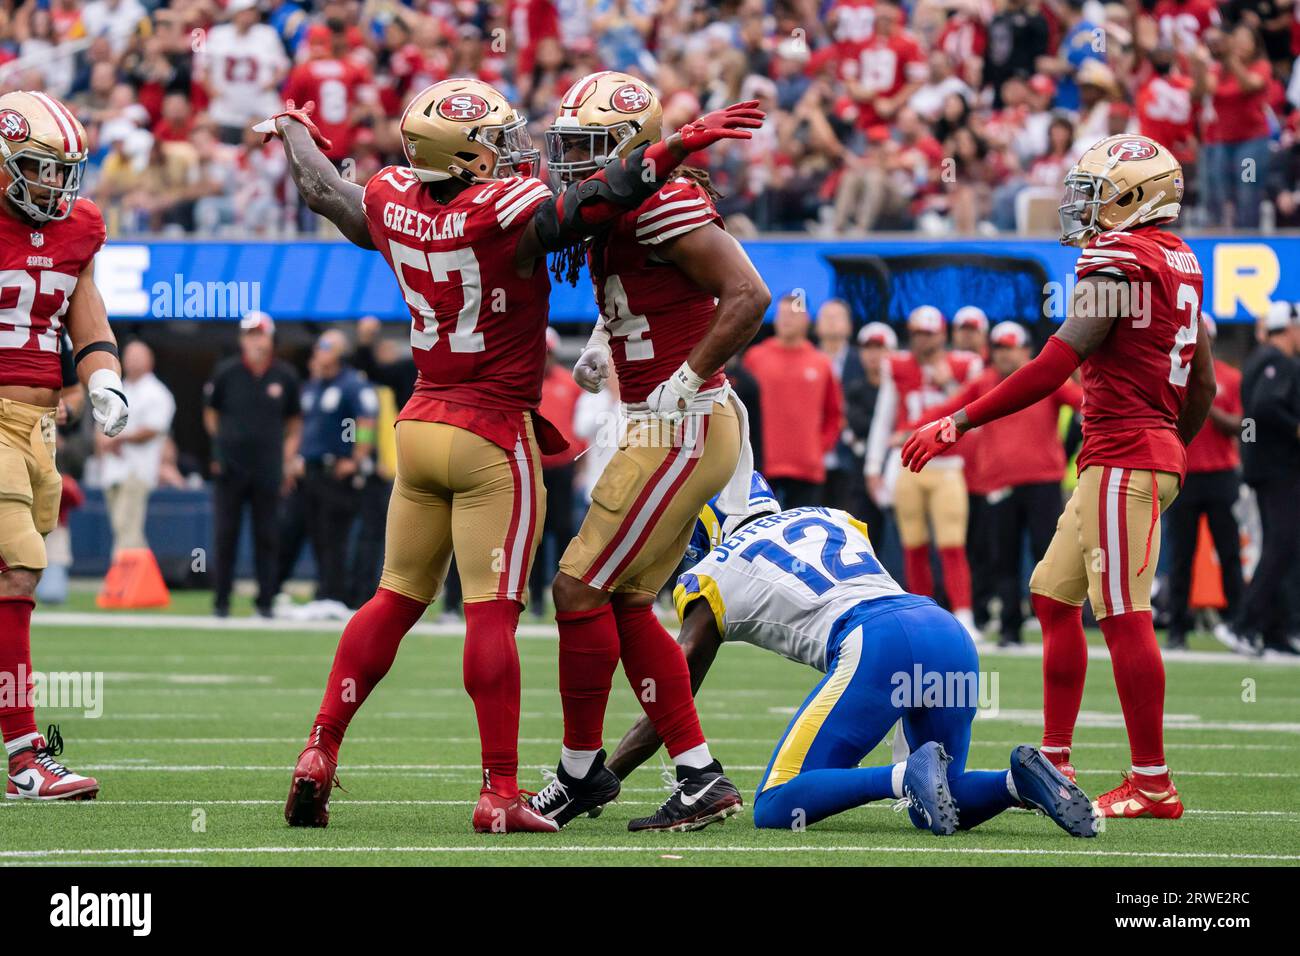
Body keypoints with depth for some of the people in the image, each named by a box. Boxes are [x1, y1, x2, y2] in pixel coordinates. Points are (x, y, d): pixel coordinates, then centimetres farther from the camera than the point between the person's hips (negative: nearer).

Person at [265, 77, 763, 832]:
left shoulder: (395, 205, 3)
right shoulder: (507, 213, -16)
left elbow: (325, 189, 22)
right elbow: (590, 204, -28)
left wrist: (296, 132, 42)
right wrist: (677, 147, -26)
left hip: (421, 425, 6)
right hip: (493, 435, -6)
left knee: (396, 599, 16)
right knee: (492, 614, -6)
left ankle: (319, 755, 13)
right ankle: (501, 793, -6)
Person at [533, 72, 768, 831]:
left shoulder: (663, 206, -17)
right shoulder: (609, 216, 13)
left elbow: (748, 297, -24)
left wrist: (684, 381, -20)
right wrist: (604, 344, 17)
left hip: (682, 429, -10)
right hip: (663, 430, 10)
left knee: (581, 590, -5)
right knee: (624, 606, 11)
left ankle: (581, 769, 7)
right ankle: (702, 779, 12)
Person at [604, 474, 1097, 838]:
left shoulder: (711, 575, 19)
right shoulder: (832, 519, 33)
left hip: (876, 645, -6)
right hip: (951, 634, 6)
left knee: (776, 809, -2)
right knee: (936, 813, 23)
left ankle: (909, 777, -24)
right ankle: (1019, 781, -8)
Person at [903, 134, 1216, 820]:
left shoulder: (1118, 261, -14)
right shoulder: (1177, 263, 15)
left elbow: (1053, 369, -18)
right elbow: (1202, 385, 20)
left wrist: (957, 425, -14)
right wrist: (1173, 452, 33)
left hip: (1123, 455, -10)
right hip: (1156, 451, 10)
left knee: (1125, 615, -8)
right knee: (1054, 597, 14)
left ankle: (1153, 785, -7)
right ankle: (1054, 763, 17)